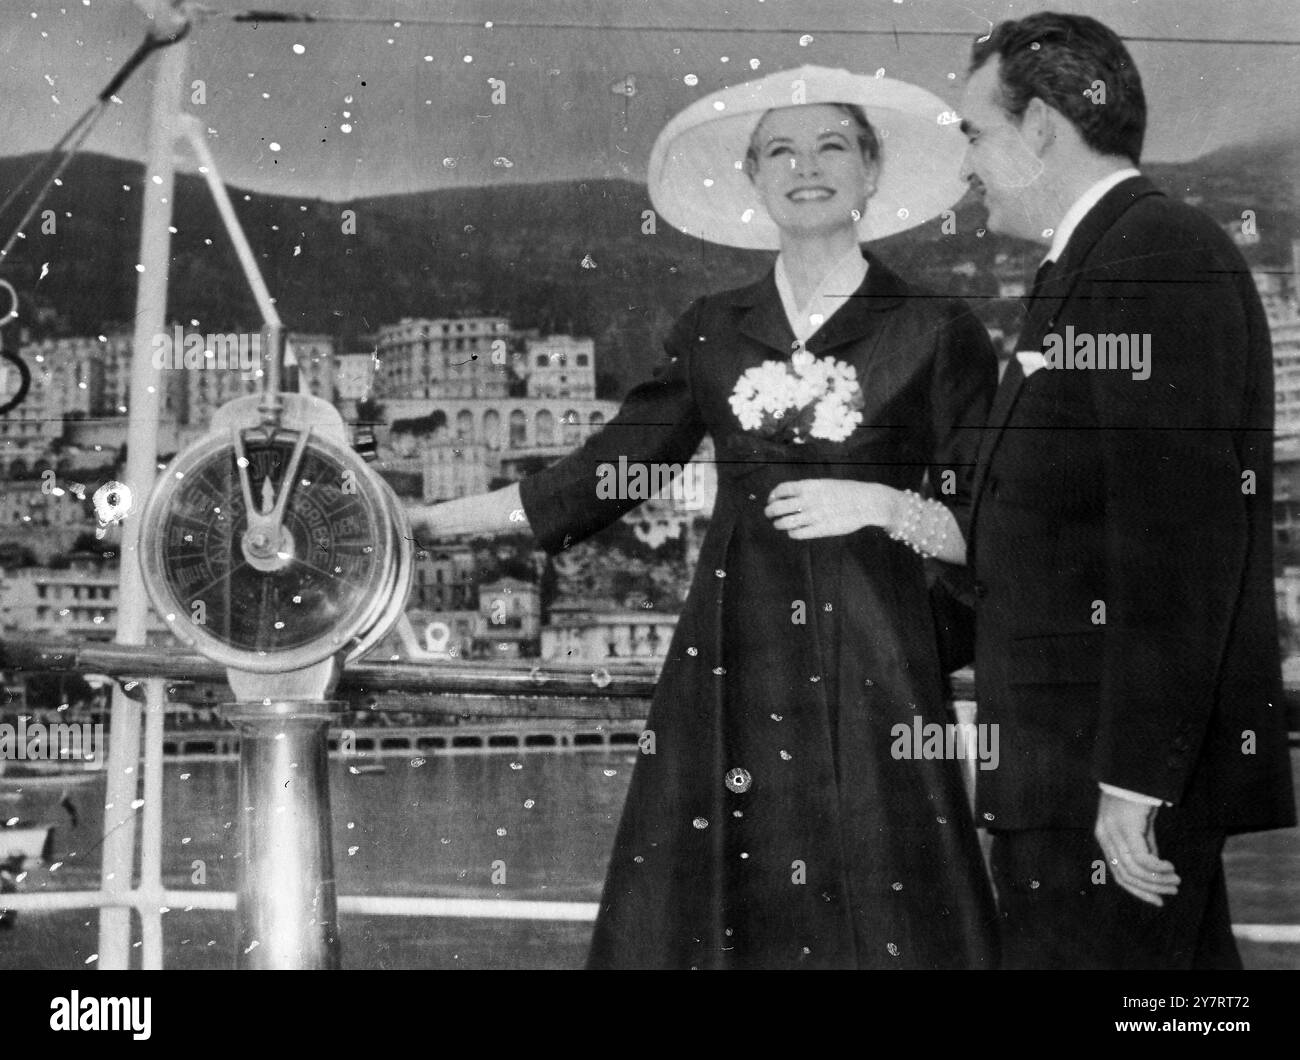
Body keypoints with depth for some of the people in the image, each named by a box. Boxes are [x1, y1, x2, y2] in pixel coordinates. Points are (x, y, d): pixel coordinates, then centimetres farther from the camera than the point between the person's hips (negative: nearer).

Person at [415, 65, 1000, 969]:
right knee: (709, 916, 3)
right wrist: (420, 521, 9)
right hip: (728, 676, 3)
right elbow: (603, 477, 11)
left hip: (869, 677, -3)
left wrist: (878, 505, -16)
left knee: (876, 924, -4)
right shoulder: (715, 331, 10)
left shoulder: (936, 333, 1)